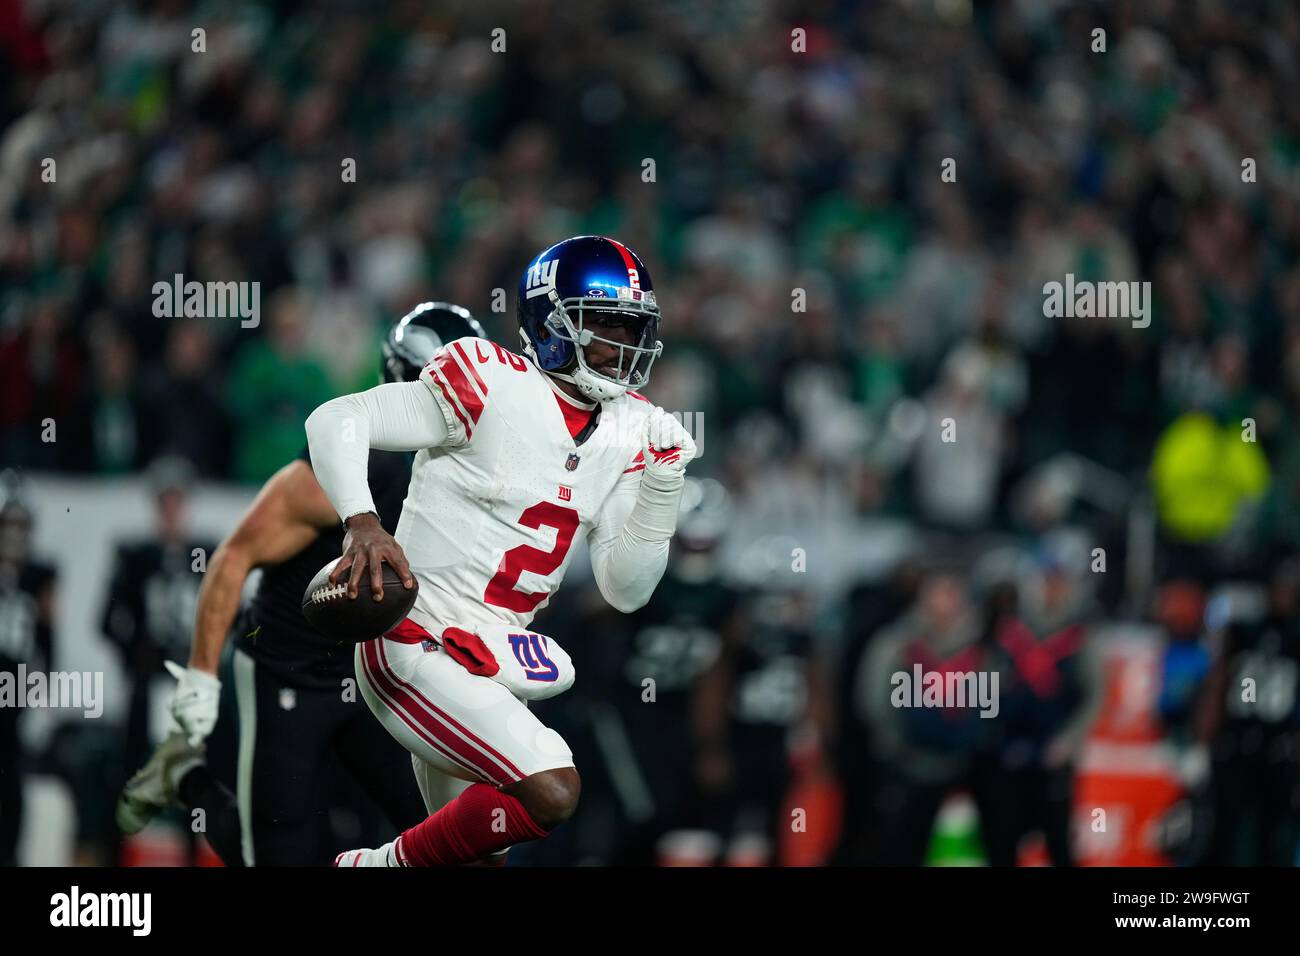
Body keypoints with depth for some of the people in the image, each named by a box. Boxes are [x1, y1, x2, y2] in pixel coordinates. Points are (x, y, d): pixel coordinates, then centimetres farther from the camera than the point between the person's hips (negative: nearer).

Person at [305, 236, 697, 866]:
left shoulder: (628, 430, 8)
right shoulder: (494, 384, -12)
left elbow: (625, 591, 7)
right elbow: (336, 420, -13)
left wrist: (662, 484, -6)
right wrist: (363, 524, -27)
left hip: (489, 663, 9)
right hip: (416, 643, -9)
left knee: (479, 851, 19)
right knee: (552, 790, -25)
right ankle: (380, 869, -8)